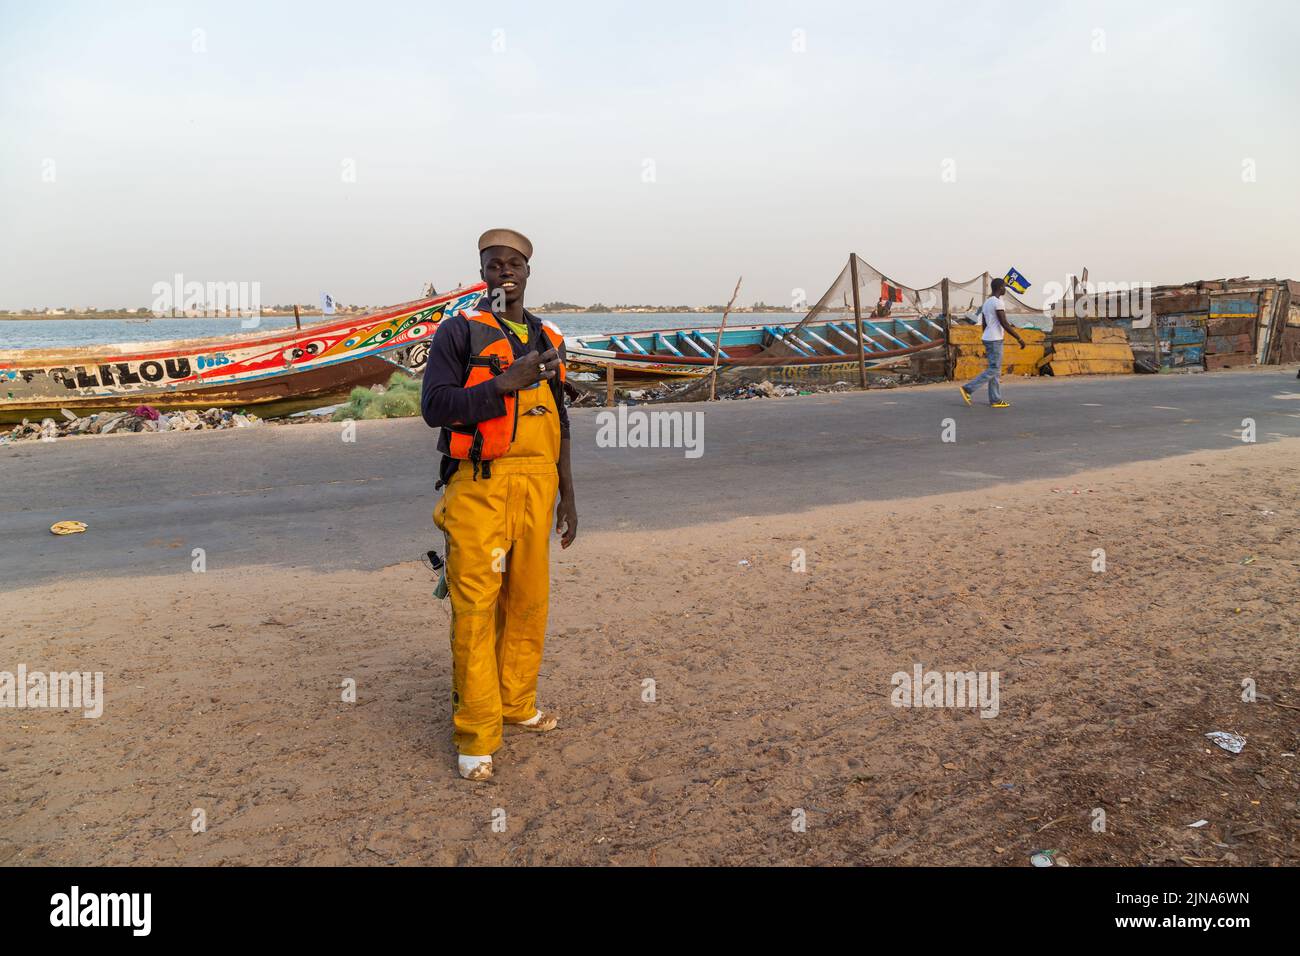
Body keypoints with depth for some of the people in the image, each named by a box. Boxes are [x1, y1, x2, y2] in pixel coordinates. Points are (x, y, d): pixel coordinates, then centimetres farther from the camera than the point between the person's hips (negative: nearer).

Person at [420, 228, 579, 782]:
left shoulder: (547, 340, 17)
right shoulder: (459, 331, 1)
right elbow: (435, 406, -10)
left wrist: (567, 497, 17)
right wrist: (506, 382, -18)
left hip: (536, 485, 5)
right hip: (479, 484, -5)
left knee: (529, 599, 10)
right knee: (476, 605, -5)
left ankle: (517, 704, 27)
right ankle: (476, 736, 3)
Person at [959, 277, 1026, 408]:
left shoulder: (986, 302, 12)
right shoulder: (998, 302, -17)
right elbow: (1004, 323, -21)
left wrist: (987, 346, 20)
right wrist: (1019, 338, -15)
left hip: (987, 339, 9)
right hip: (995, 340, -9)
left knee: (996, 370, 10)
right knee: (993, 370, -5)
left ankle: (995, 400, 10)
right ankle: (967, 389, -10)